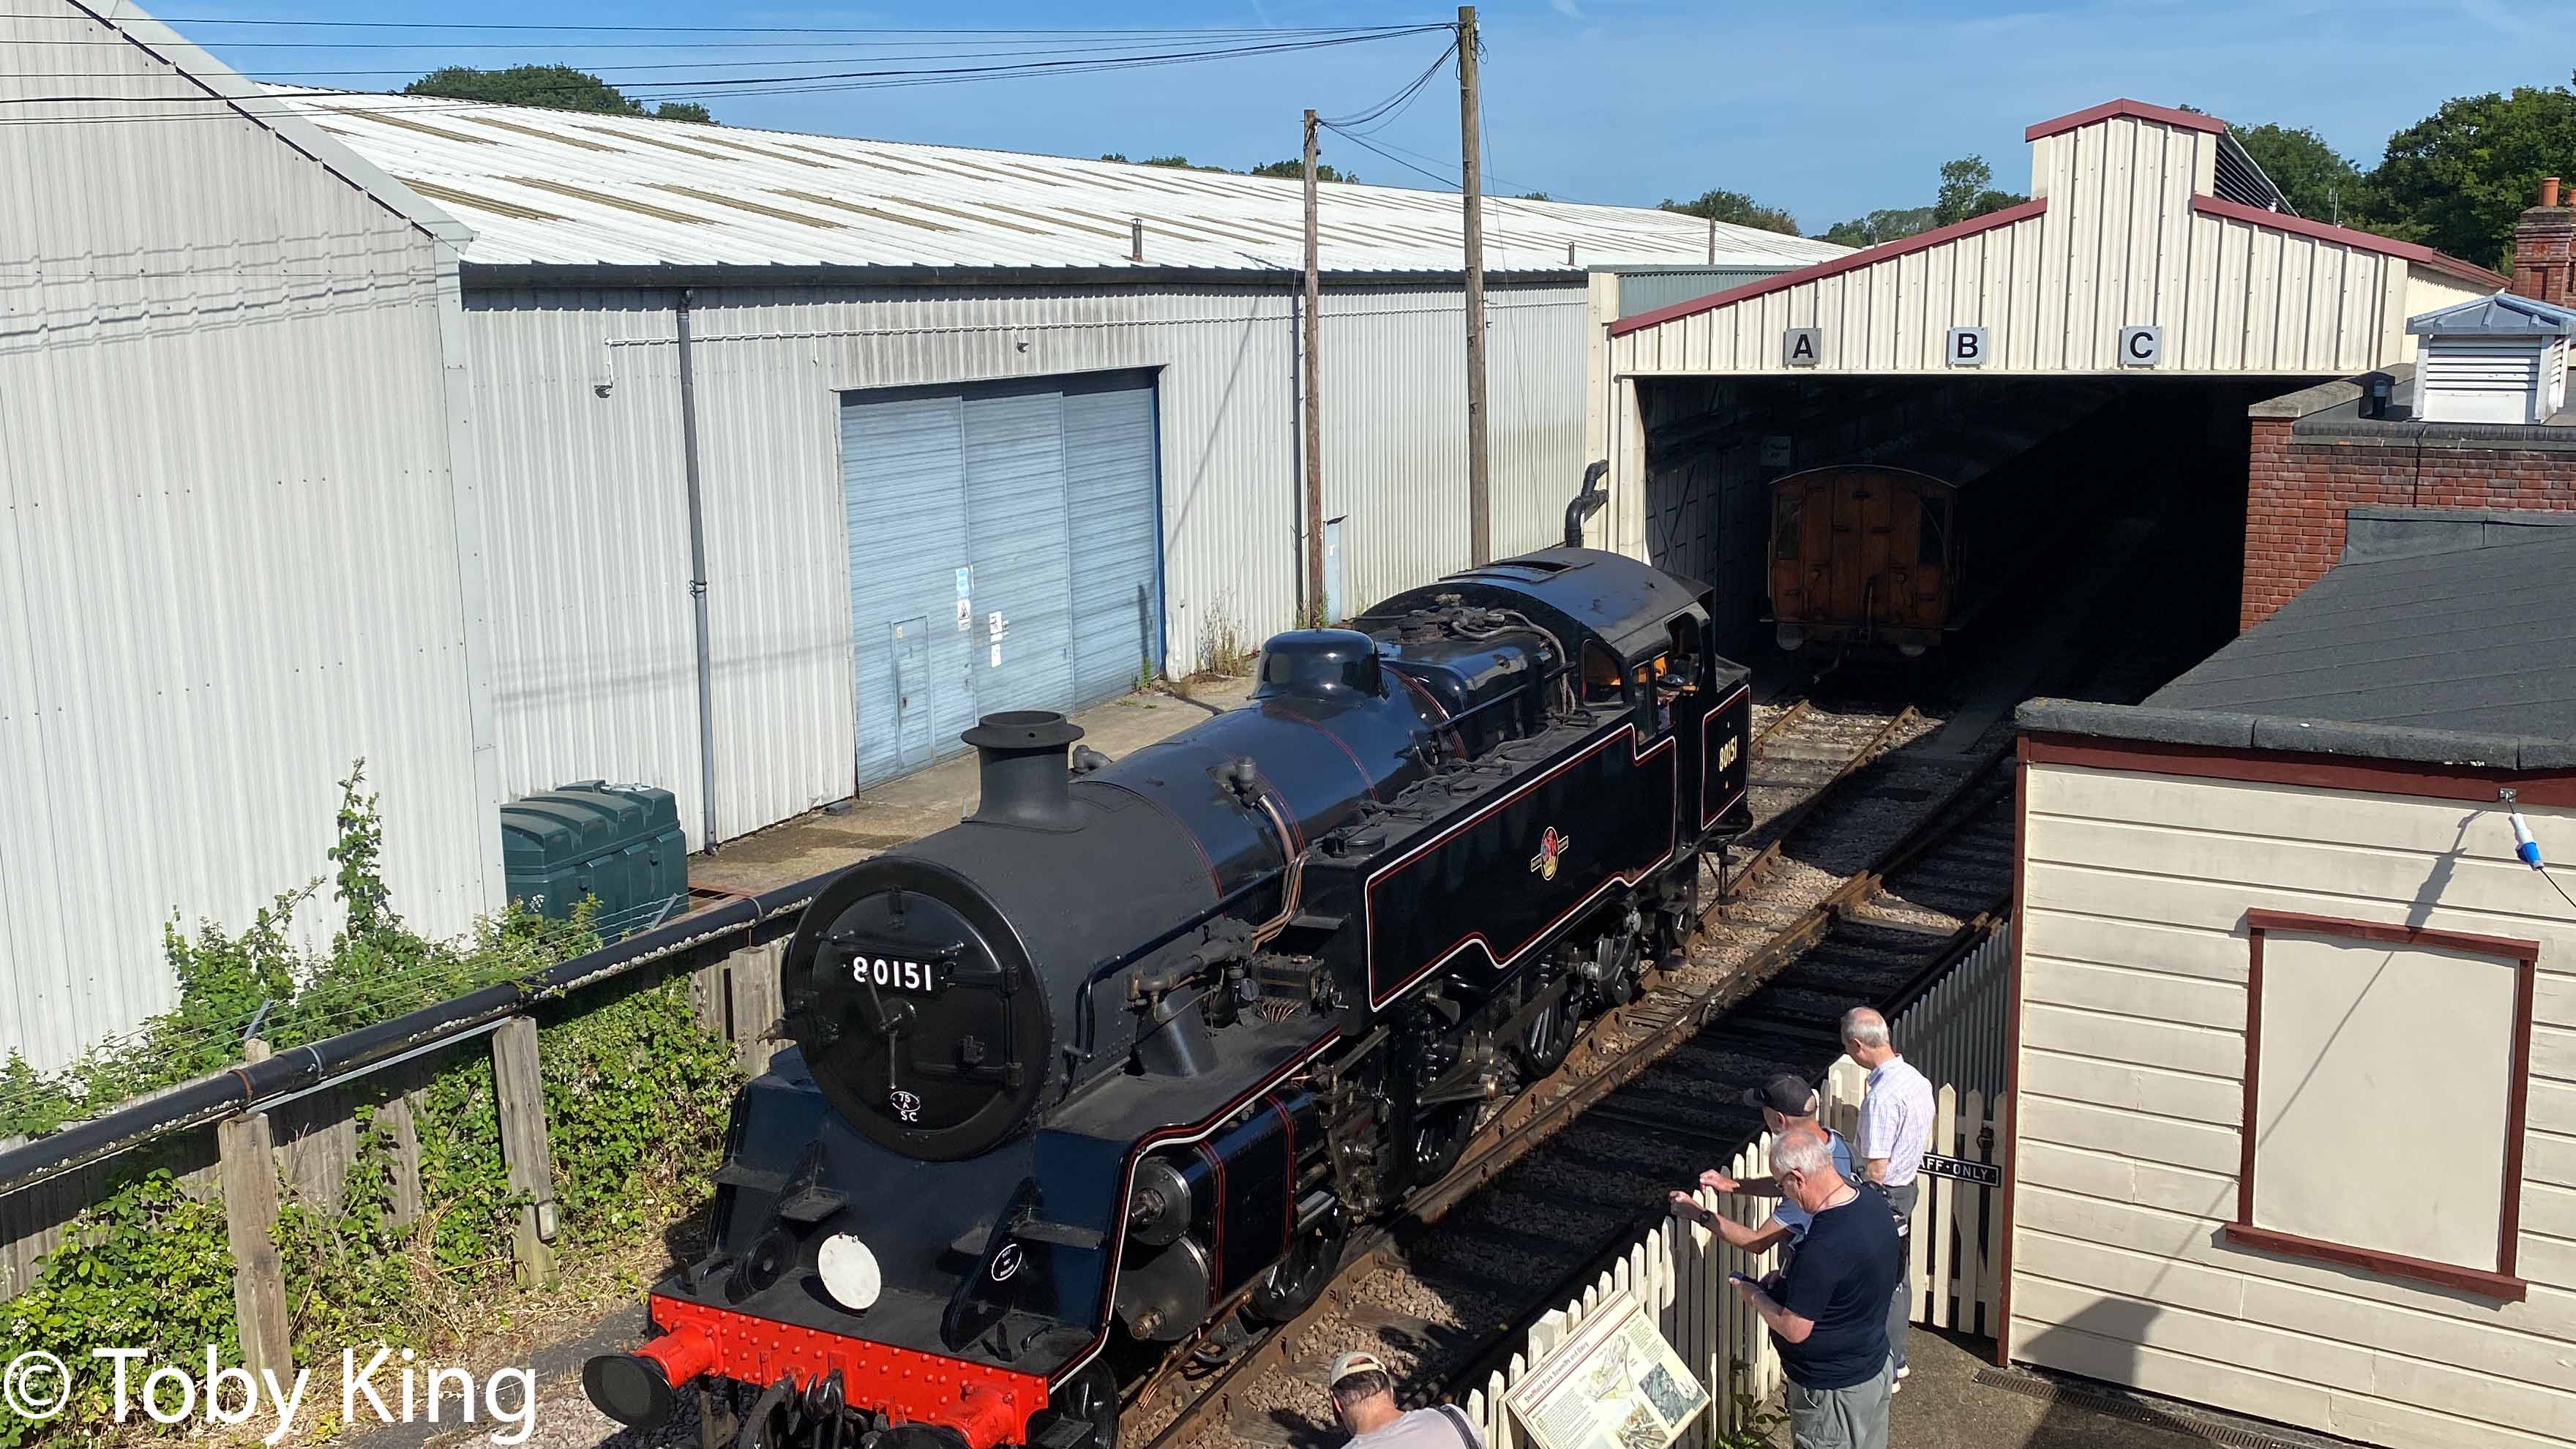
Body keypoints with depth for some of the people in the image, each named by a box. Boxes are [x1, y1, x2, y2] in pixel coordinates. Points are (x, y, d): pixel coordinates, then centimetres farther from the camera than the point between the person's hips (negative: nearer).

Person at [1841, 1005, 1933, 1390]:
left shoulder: (1882, 1097, -30)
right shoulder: (1917, 1080, -2)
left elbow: (1876, 1170, -25)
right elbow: (1925, 1140, 12)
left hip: (1883, 1198, -9)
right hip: (1908, 1187, 9)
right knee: (1898, 1278, 20)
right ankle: (1896, 1359, 34)